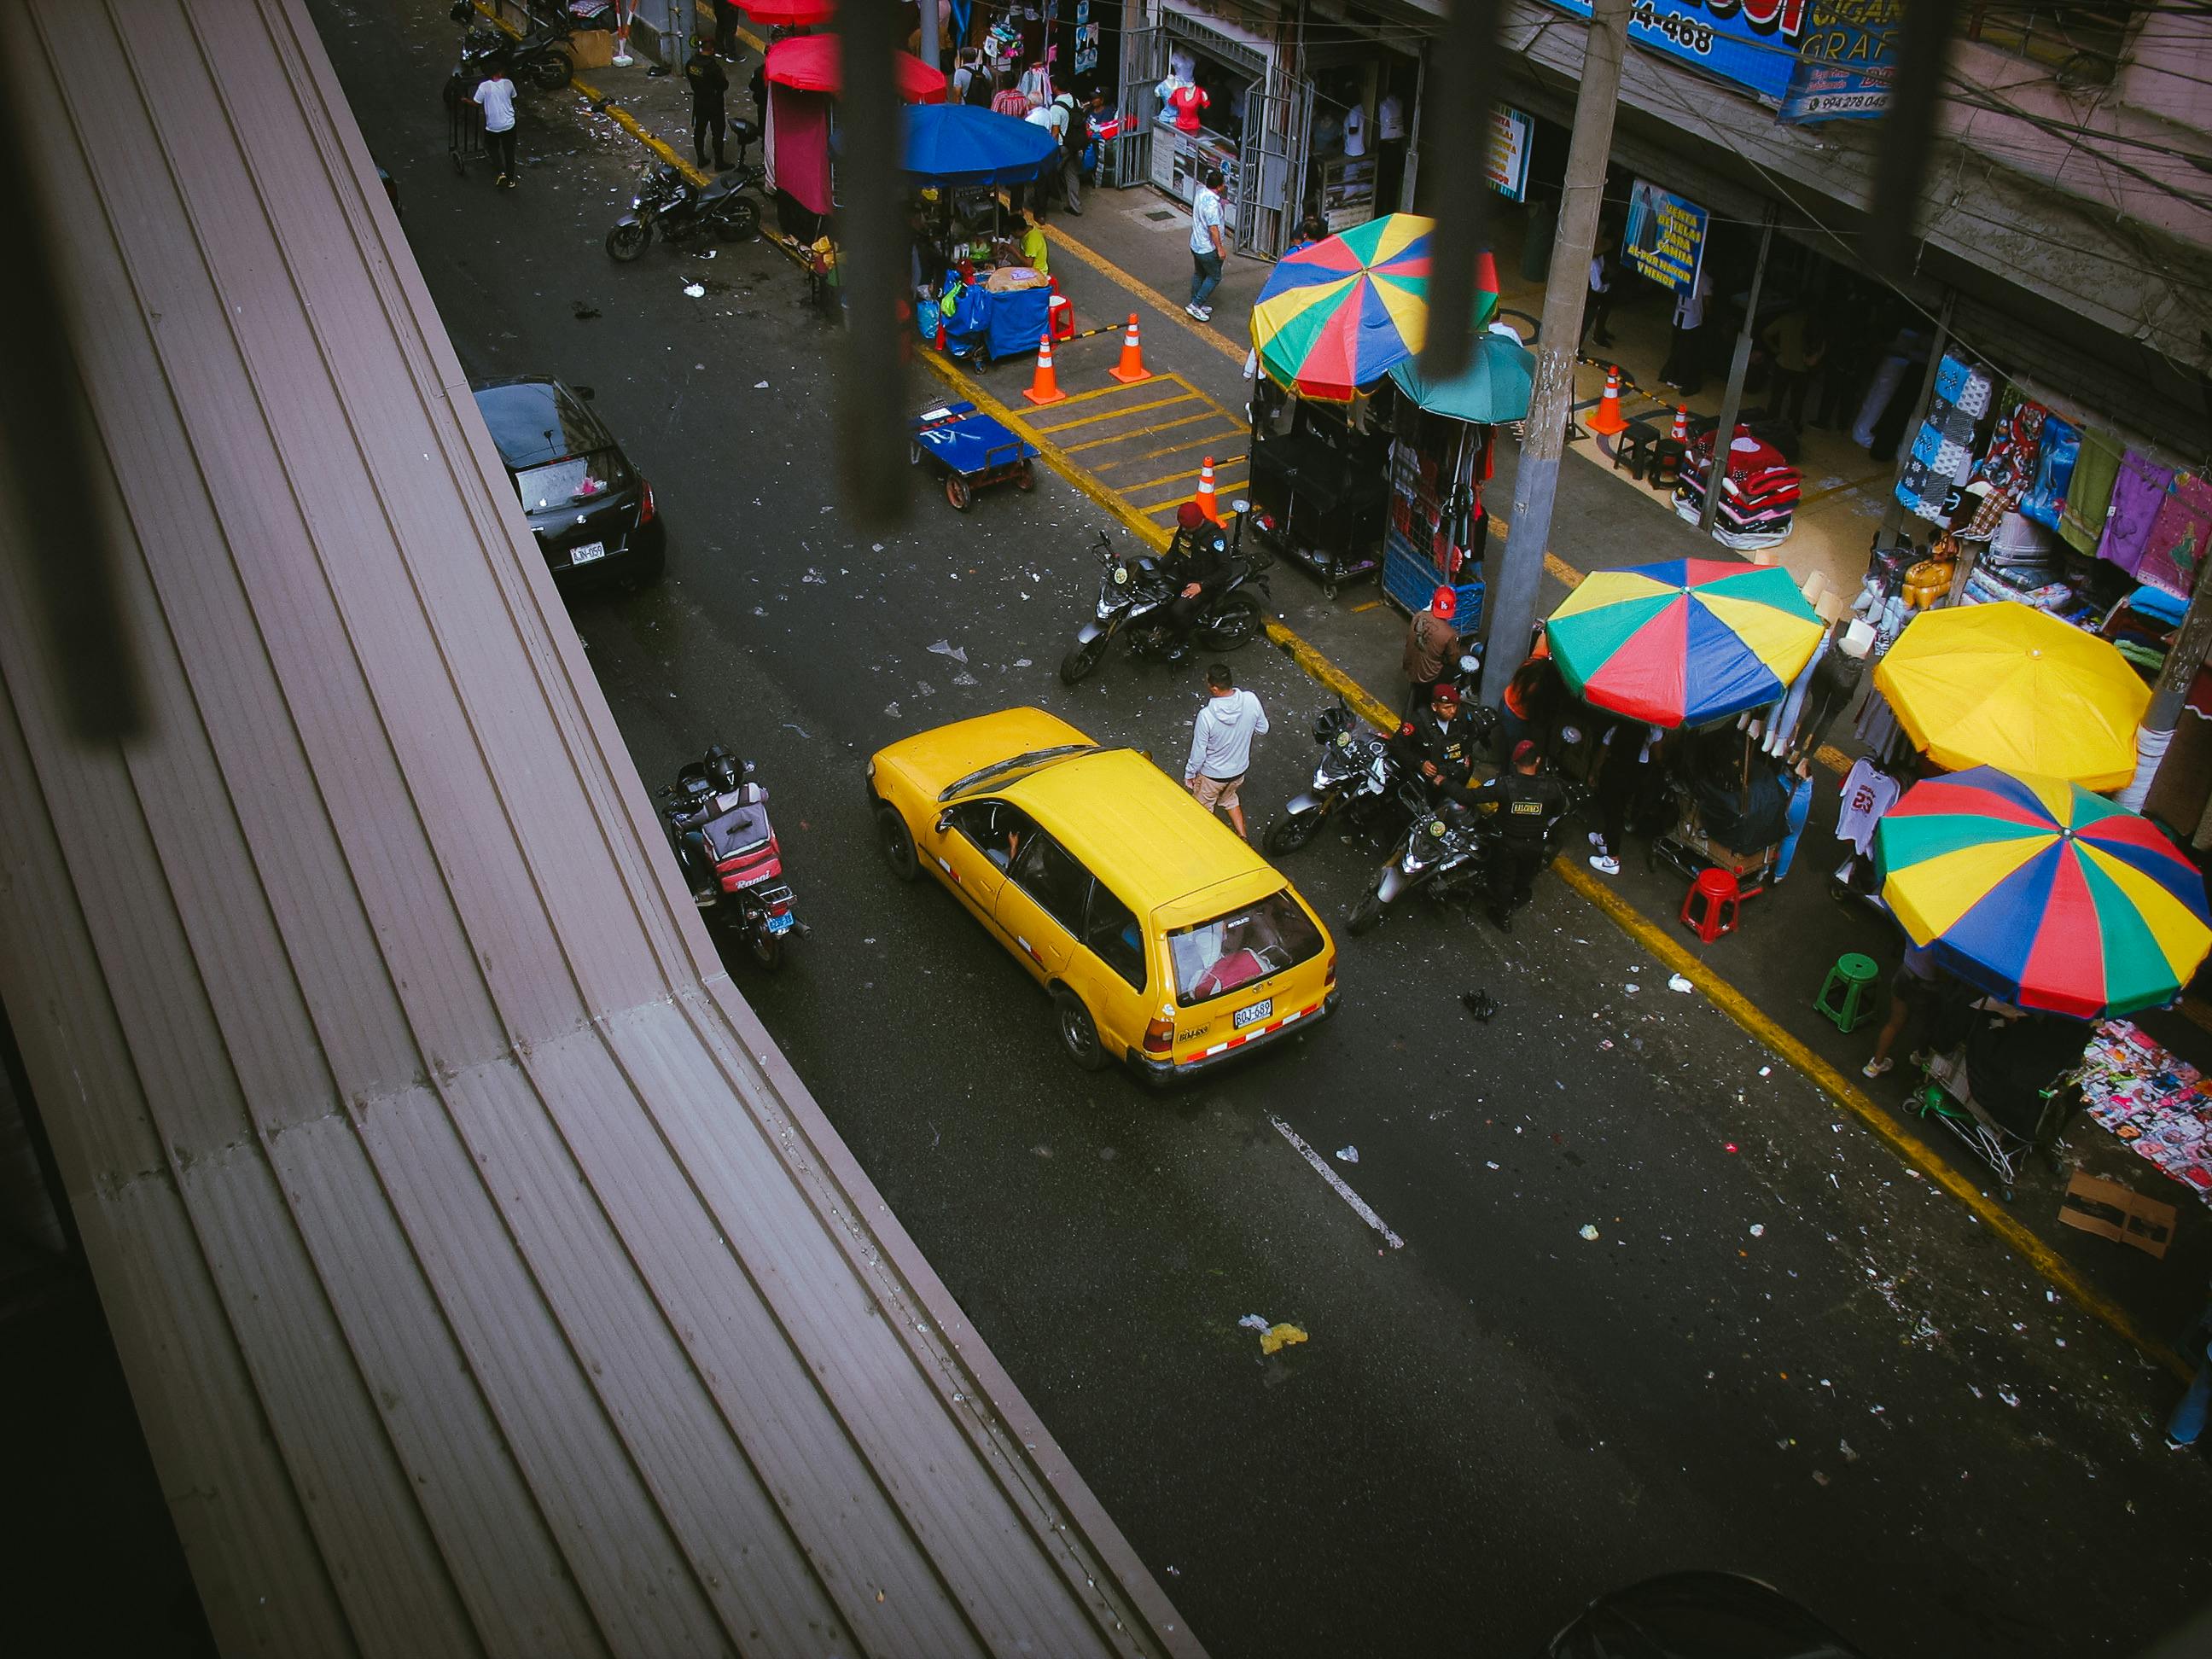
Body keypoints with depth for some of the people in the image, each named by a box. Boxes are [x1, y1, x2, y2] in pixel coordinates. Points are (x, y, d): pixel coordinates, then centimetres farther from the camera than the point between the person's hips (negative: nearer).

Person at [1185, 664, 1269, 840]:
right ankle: (1242, 837, 40)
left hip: (1213, 774, -4)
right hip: (1240, 769, 4)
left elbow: (1198, 752, -22)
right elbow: (1262, 730, -5)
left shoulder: (1206, 716, -35)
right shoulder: (1251, 700, -24)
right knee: (1229, 798, 34)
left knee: (1203, 807, 25)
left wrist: (1189, 774, -5)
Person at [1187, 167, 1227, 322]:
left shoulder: (1201, 192, -4)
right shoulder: (1212, 204, -31)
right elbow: (1213, 228, -28)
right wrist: (1220, 248, -20)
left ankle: (1196, 304, 34)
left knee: (1199, 274, 23)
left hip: (1196, 244, 9)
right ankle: (1195, 305, 6)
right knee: (1214, 277, 7)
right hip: (1208, 249, -9)